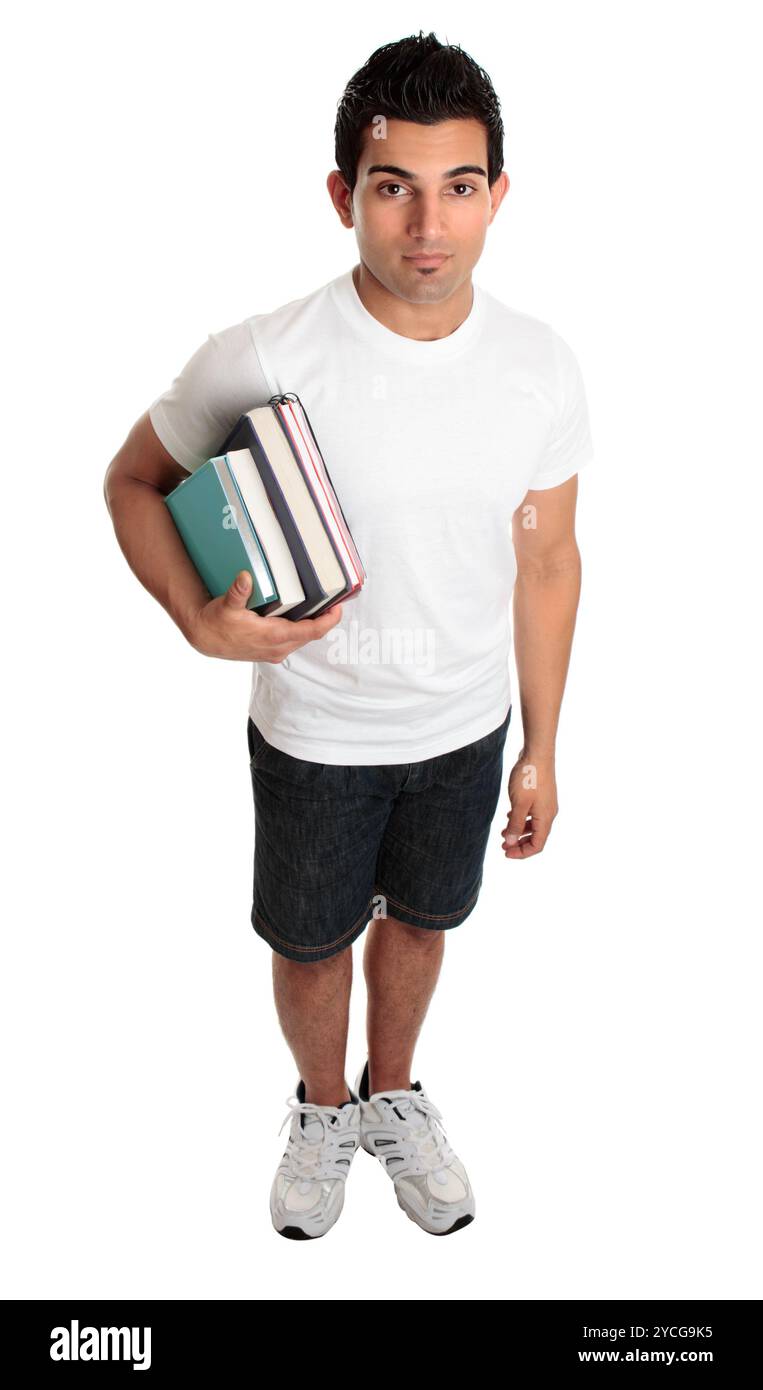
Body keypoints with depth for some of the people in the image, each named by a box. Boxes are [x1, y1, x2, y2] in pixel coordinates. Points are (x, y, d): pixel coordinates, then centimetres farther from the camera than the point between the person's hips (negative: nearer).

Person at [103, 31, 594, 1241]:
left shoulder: (542, 367, -13)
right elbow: (134, 480, -7)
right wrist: (203, 622, -26)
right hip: (315, 732, -2)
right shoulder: (262, 360, -24)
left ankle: (395, 1097, 54)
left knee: (418, 920, 24)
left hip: (466, 727, 3)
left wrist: (541, 752, 4)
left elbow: (548, 563, -2)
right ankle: (323, 1108, 51)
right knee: (313, 939, 19)